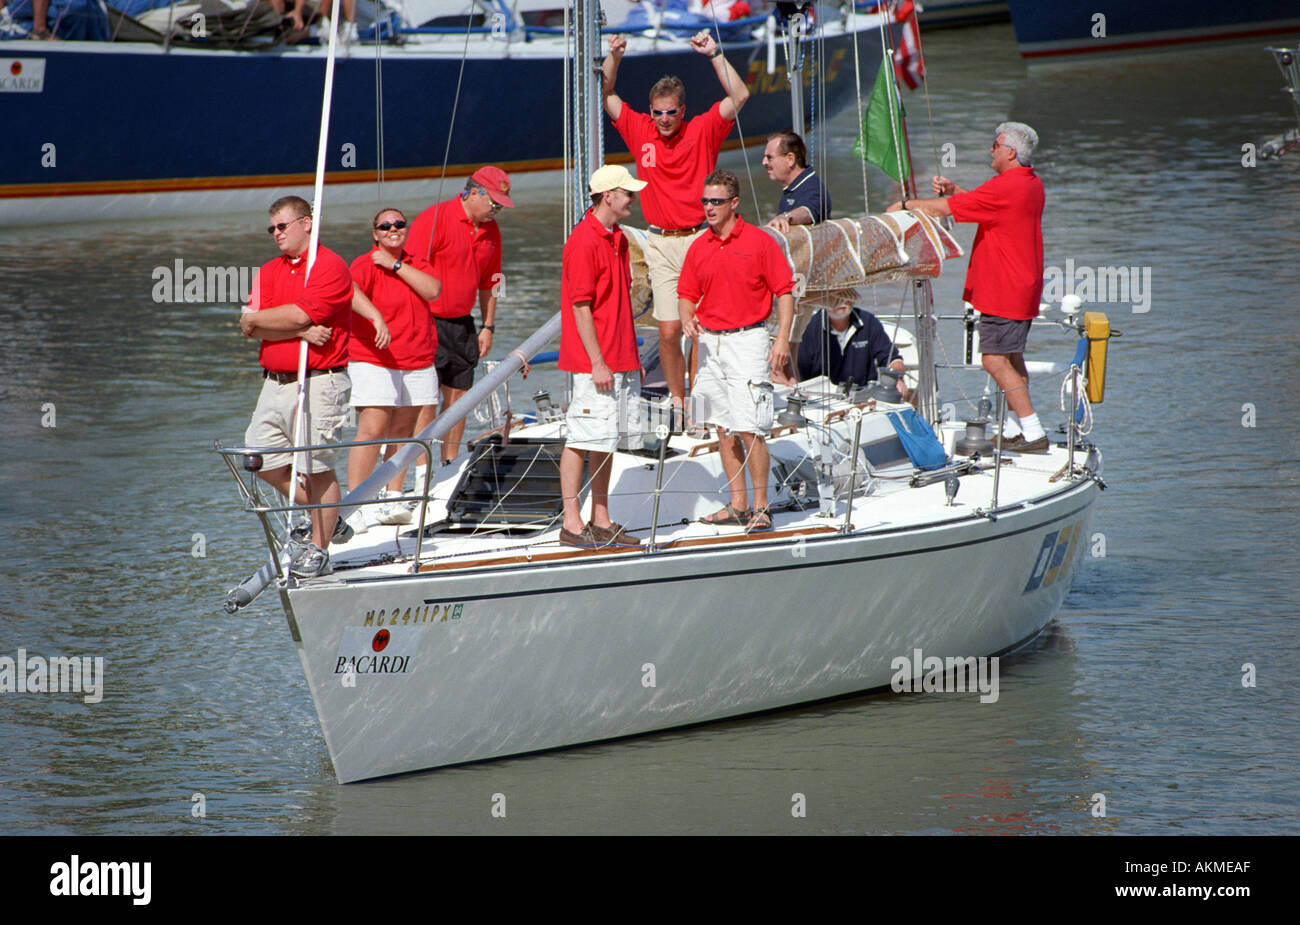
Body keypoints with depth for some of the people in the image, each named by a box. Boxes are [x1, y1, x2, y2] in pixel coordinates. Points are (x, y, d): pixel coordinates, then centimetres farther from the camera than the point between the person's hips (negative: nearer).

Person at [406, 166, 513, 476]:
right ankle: (421, 469, -9)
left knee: (458, 395, 7)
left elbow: (490, 281, 20)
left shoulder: (490, 230, 10)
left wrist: (488, 327, 16)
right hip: (428, 321, -7)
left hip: (462, 323, 7)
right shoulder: (435, 218, -12)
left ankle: (449, 465, 15)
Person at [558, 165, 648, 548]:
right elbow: (580, 306, -17)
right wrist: (597, 363, -19)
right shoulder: (583, 241, -14)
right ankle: (572, 523, -1)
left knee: (607, 441, 12)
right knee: (583, 439, -5)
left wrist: (631, 356, 19)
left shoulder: (618, 239, 14)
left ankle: (601, 521, 18)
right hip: (593, 362, -9)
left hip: (620, 361, 9)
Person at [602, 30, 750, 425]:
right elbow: (605, 96, 11)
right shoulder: (640, 131, 6)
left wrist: (715, 55, -14)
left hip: (700, 240, -2)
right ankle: (677, 402, 11)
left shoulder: (703, 130, -1)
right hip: (660, 244, 2)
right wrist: (614, 57, -3)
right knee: (669, 331, 1)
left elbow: (738, 97, -8)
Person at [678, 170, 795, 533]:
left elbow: (785, 291, -4)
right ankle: (738, 505, 15)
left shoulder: (760, 242, -5)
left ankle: (761, 507, -5)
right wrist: (687, 318, -6)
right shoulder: (699, 247, 10)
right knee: (724, 428, 9)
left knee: (749, 428, -10)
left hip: (747, 339, -6)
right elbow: (687, 294, 16)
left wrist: (782, 339, -12)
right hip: (709, 341, 6)